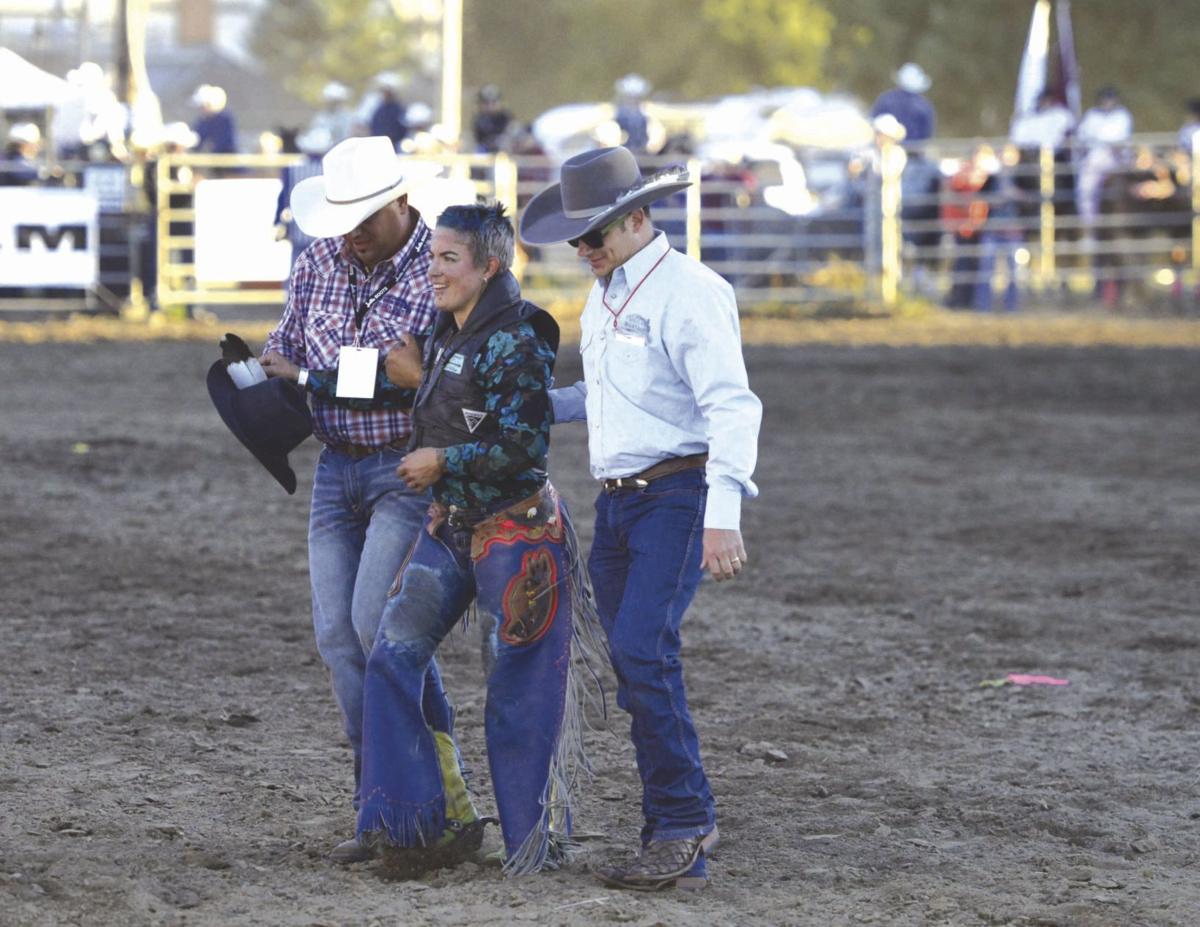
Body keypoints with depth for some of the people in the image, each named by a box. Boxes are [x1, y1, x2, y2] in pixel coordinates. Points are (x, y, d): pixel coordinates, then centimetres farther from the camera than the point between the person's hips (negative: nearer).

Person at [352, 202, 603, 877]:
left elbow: (525, 446, -21)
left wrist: (443, 462, -14)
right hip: (451, 526, 8)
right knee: (394, 657, -2)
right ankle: (414, 823, 2)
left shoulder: (518, 340, -16)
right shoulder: (447, 336, 10)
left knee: (518, 690, 0)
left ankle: (538, 842, 13)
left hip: (514, 530, -8)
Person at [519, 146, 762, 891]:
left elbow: (730, 405, -22)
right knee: (639, 665, 6)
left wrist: (723, 515, -32)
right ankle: (676, 852, 10)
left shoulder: (689, 292, -13)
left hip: (677, 494, -9)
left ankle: (686, 822, -14)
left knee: (642, 648, -21)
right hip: (617, 500, 9)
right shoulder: (605, 296, 16)